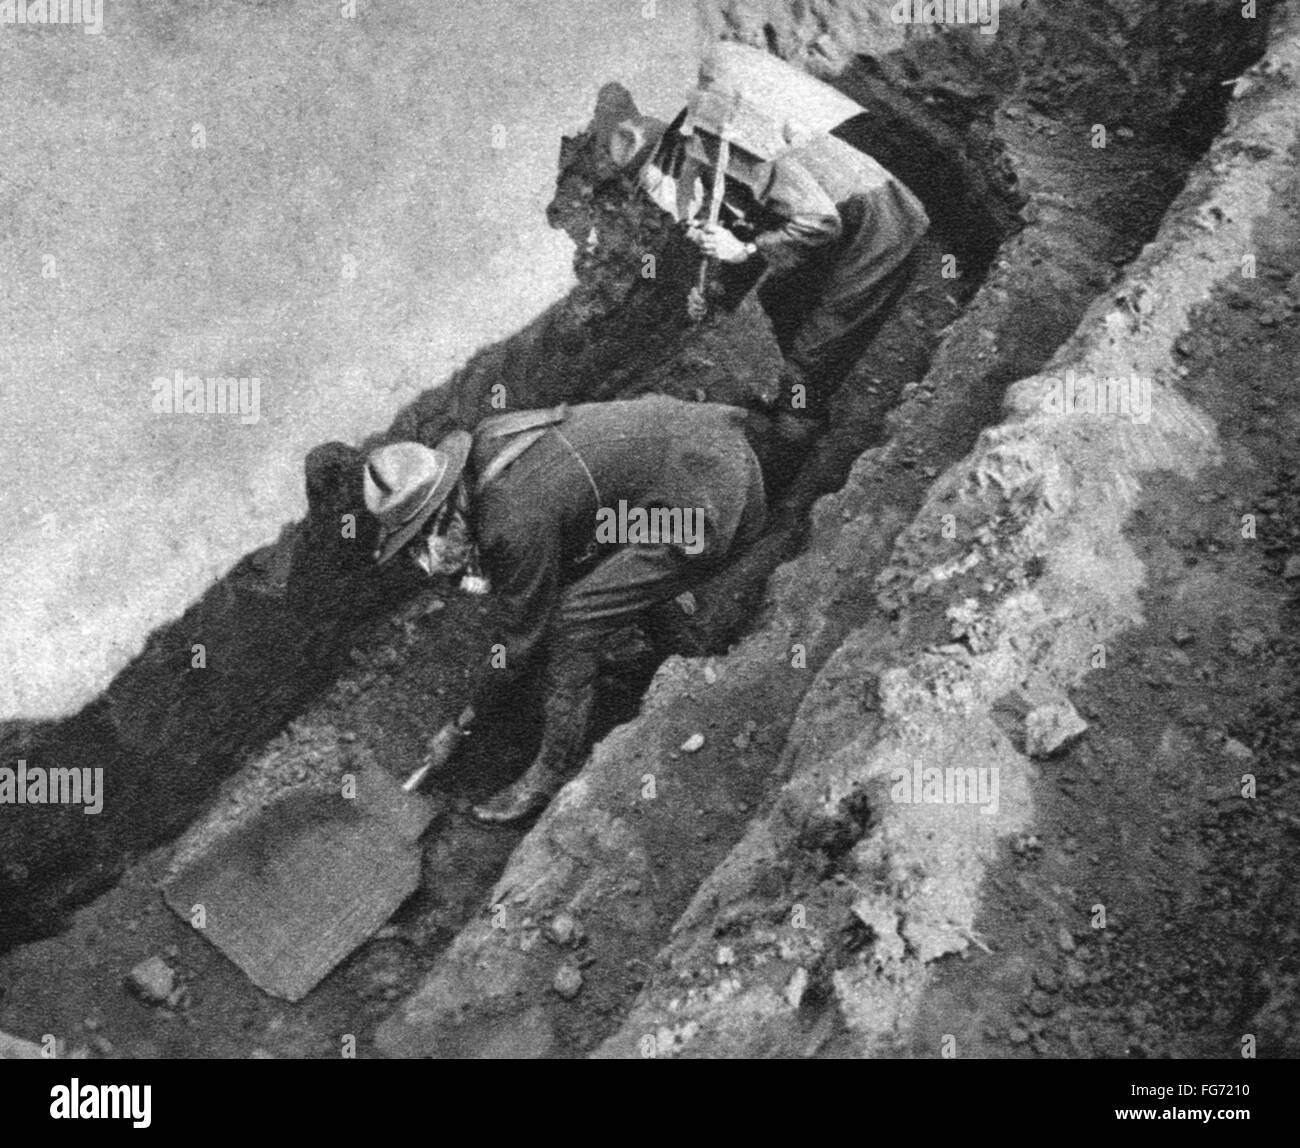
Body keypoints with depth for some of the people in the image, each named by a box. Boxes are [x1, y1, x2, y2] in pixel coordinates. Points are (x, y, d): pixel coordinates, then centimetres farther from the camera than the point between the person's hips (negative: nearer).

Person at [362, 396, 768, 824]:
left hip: (713, 505, -9)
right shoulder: (483, 443, -1)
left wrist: (460, 723, 0)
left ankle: (554, 772, 5)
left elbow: (524, 638, -11)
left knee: (571, 623, -9)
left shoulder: (516, 521, -25)